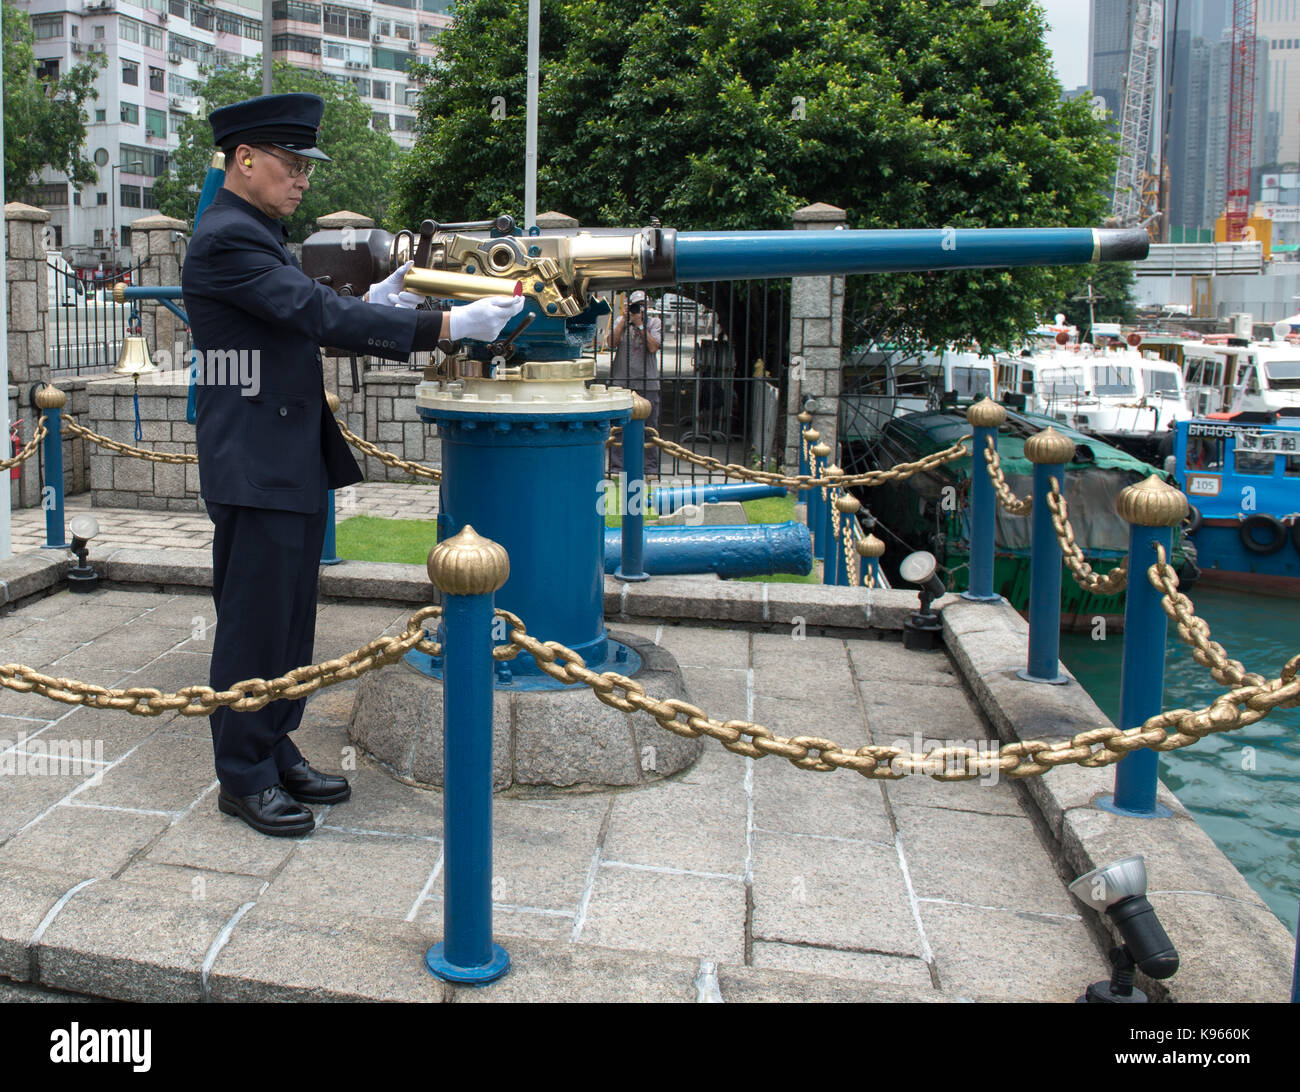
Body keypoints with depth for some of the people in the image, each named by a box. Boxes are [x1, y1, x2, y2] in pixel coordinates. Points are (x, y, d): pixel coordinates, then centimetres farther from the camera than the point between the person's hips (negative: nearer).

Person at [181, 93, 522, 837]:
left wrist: (375, 303, 2)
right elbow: (317, 313, -24)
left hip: (296, 460, 10)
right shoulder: (227, 239, -16)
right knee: (254, 620, 0)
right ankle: (244, 776, 13)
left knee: (292, 614, 16)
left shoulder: (262, 234, 17)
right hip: (256, 463, -10)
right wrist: (447, 325, -26)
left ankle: (277, 749, 29)